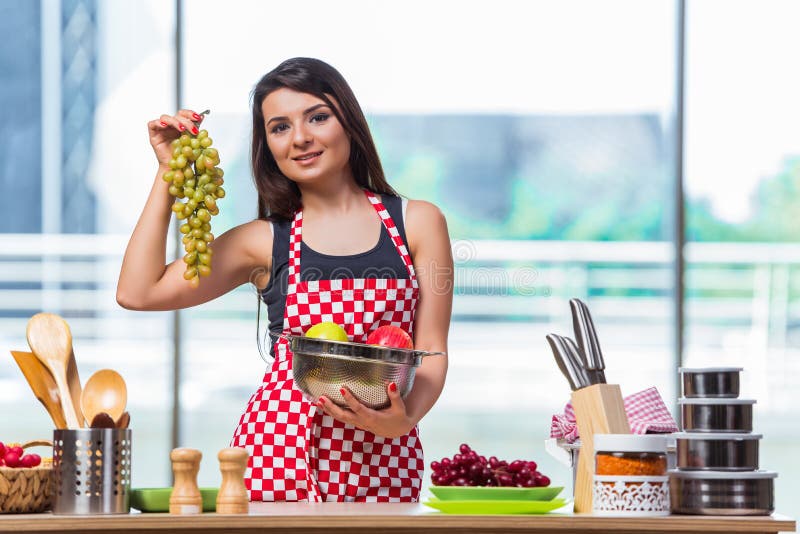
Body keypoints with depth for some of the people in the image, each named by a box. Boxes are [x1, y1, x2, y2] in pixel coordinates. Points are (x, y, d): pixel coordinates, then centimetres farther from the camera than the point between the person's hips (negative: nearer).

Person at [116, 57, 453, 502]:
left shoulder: (418, 223, 6)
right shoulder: (265, 241, 7)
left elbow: (431, 349, 2)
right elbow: (138, 292, 0)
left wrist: (404, 418, -18)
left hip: (381, 463, 0)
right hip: (278, 456, 0)